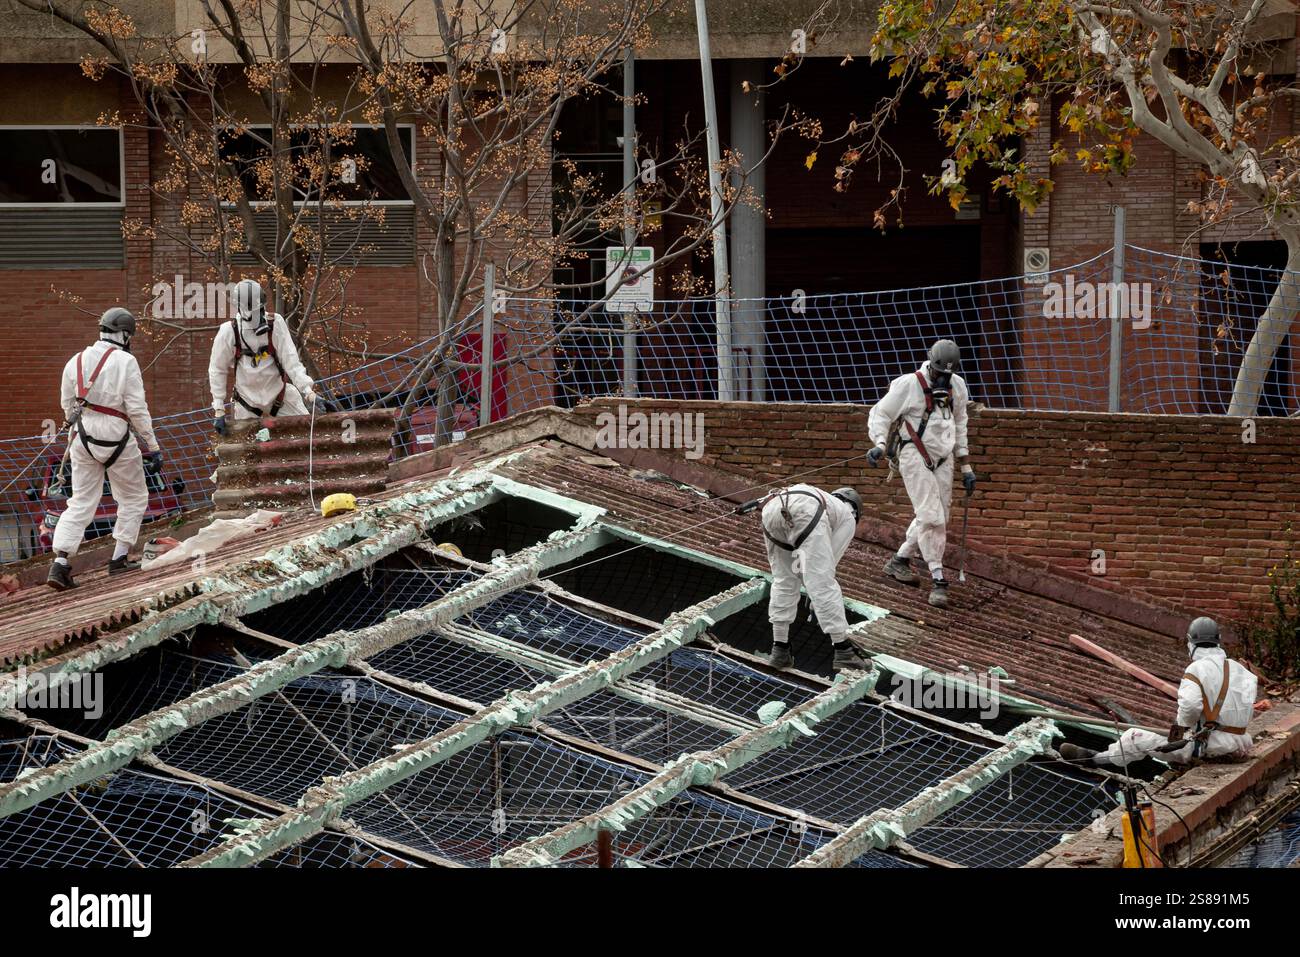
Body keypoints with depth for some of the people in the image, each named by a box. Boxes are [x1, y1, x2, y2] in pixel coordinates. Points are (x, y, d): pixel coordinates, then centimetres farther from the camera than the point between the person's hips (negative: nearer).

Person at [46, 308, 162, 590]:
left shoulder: (76, 361, 6)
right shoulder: (125, 362, -10)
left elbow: (67, 405, 13)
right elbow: (137, 409, -11)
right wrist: (153, 447, -5)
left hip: (82, 438, 5)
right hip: (115, 438, -5)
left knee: (81, 501, 9)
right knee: (134, 498, 15)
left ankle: (60, 562, -4)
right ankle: (120, 558, 15)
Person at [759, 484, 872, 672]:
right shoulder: (847, 518, 31)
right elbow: (827, 563, 27)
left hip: (770, 508, 5)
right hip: (806, 514, -5)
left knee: (783, 582, 20)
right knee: (823, 585, 1)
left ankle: (779, 650, 19)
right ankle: (843, 652, 4)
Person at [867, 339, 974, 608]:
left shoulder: (957, 387, 7)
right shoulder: (908, 385, -12)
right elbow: (879, 414, -6)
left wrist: (966, 467, 19)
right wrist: (879, 444, -24)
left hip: (942, 460, 6)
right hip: (915, 456, -6)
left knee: (939, 517, 8)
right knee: (931, 517, -15)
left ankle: (900, 561, 26)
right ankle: (938, 580, -12)